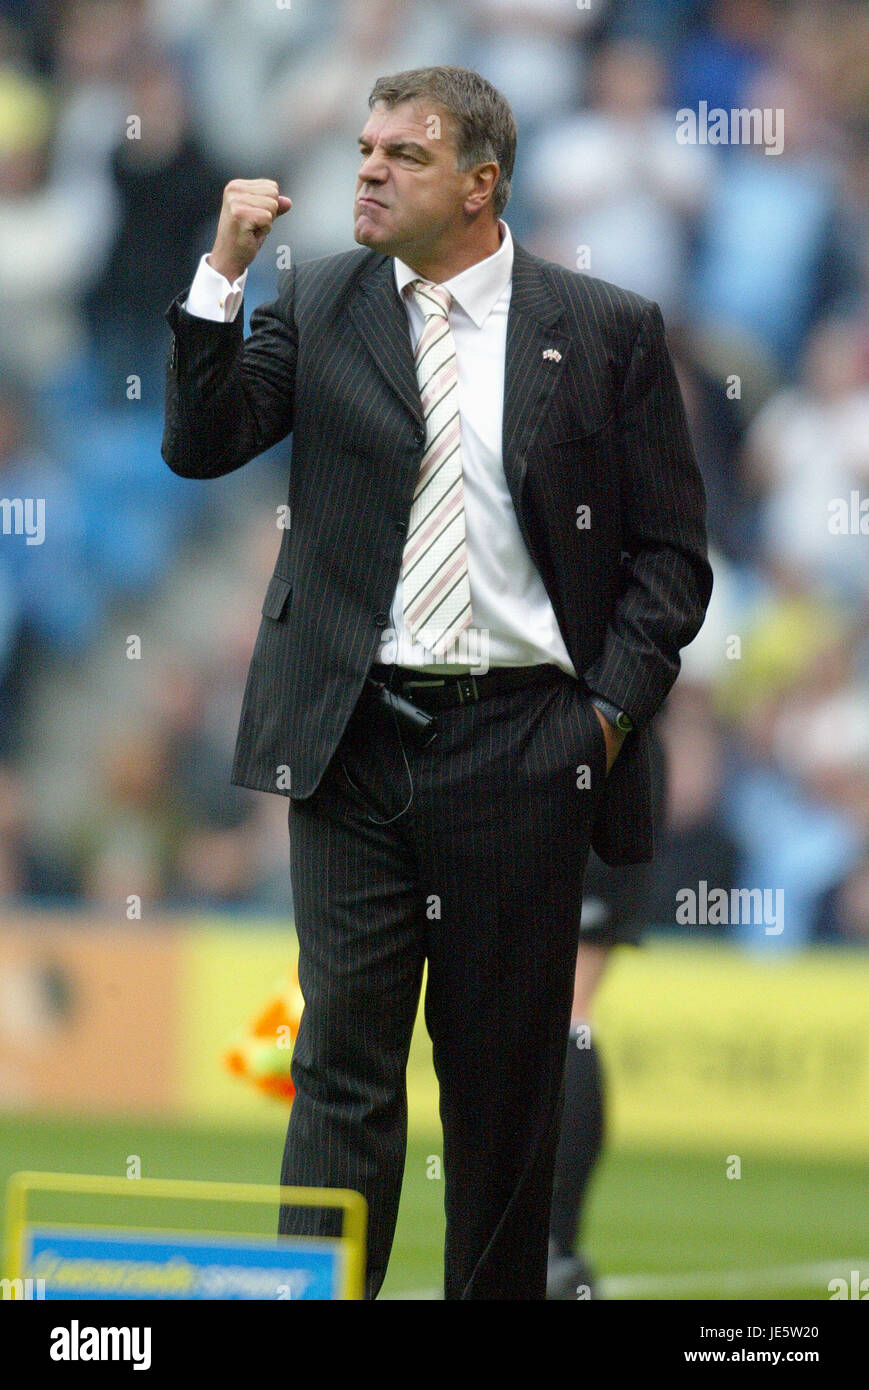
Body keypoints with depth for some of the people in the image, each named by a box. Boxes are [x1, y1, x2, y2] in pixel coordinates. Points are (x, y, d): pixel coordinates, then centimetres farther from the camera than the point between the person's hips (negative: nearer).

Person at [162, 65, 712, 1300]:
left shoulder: (607, 331, 3)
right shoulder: (317, 305, 8)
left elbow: (670, 552, 5)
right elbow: (201, 445, -1)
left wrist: (611, 708, -6)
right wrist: (223, 270, -9)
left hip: (519, 747, -1)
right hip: (356, 740, 1)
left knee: (507, 1080, 6)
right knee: (345, 1059, -4)